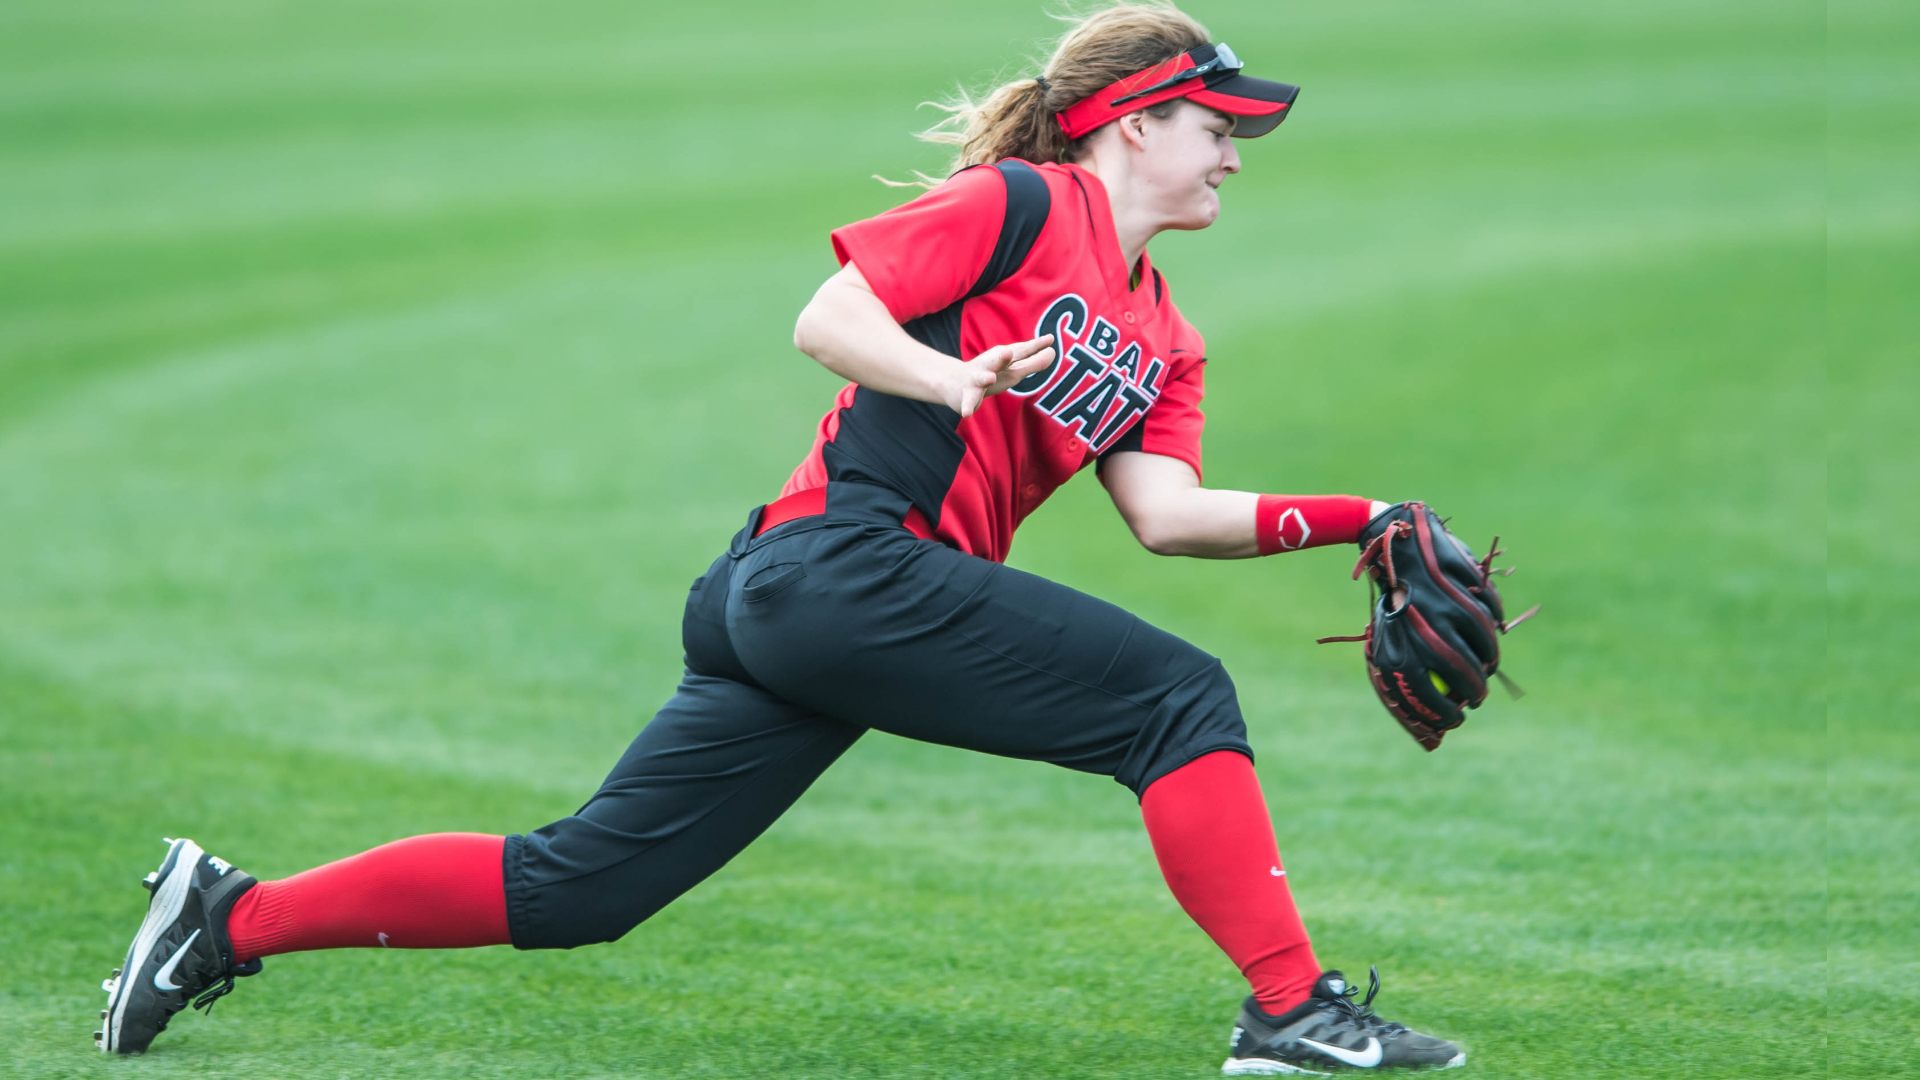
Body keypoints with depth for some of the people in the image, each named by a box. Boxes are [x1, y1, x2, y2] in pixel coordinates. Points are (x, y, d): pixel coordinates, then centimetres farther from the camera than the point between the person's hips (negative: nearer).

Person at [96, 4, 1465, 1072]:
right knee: (1178, 695, -14)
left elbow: (1167, 512, 10)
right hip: (843, 559, -9)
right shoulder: (1022, 202, -1)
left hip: (786, 602, 9)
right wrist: (956, 382, -25)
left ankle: (234, 916, 10)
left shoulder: (1164, 342, 24)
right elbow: (827, 317, -9)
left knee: (578, 887, 6)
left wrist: (1339, 521, 0)